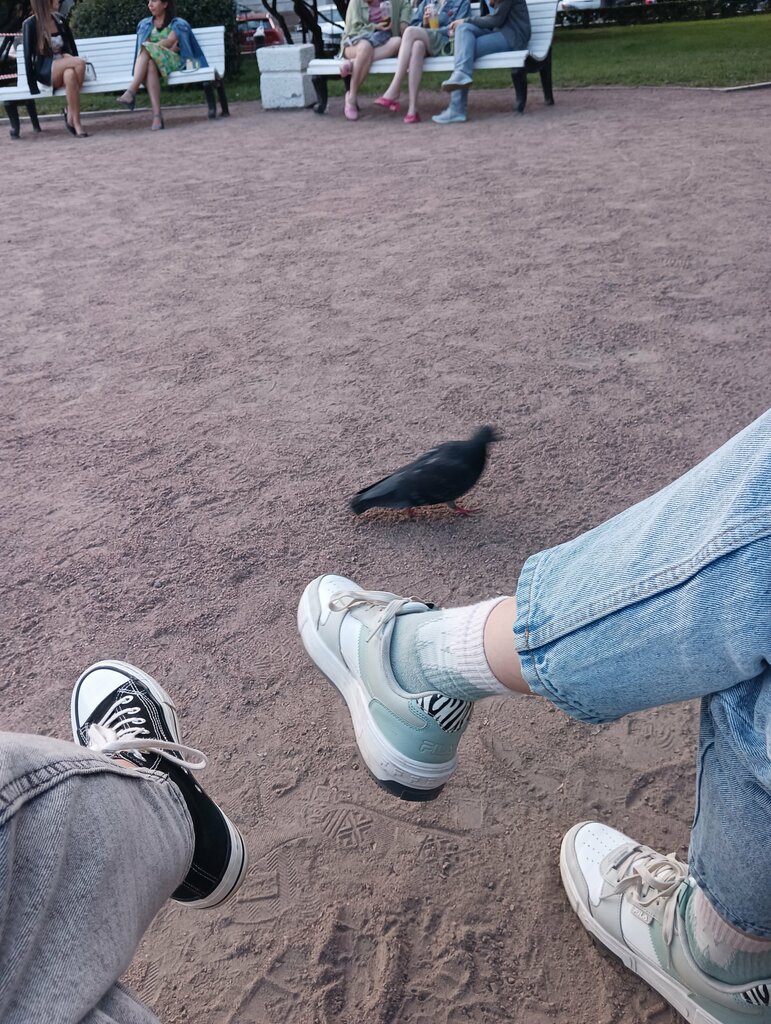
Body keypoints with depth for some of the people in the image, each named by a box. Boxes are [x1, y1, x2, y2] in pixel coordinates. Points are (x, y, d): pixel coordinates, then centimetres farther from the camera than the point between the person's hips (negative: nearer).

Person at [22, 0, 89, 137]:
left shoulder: (60, 20, 11)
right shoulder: (30, 24, -4)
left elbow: (72, 48, 18)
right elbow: (28, 56, -7)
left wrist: (69, 58, -2)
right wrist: (32, 86, -13)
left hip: (63, 69, 4)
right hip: (45, 71, -4)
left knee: (70, 75, -35)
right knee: (80, 62, -31)